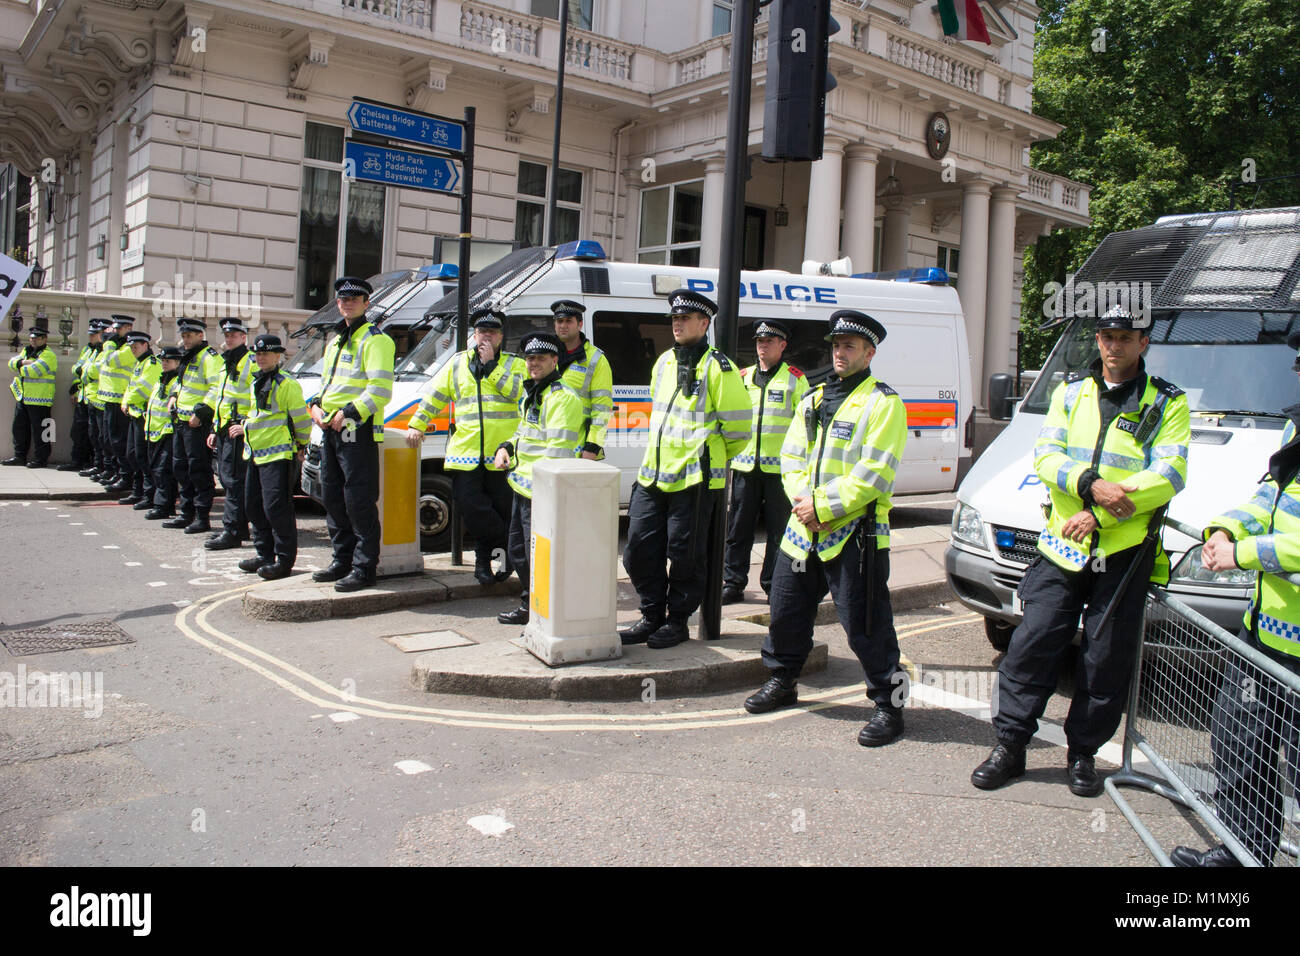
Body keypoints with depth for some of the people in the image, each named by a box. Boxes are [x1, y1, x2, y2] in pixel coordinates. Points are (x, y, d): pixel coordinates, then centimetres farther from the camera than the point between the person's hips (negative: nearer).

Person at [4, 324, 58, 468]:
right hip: (22, 398, 9)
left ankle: (41, 459, 2)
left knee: (39, 430, -4)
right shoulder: (26, 351, 19)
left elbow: (33, 371, -21)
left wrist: (20, 369, -3)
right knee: (19, 428, 14)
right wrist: (23, 362, -13)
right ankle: (20, 456, 23)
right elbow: (12, 362, 6)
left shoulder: (48, 355, -10)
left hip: (39, 400, -9)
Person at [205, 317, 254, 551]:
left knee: (233, 479, -11)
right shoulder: (226, 363, 23)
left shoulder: (251, 362, -8)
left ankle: (232, 532, -11)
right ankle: (240, 528, 19)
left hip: (239, 429, -10)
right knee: (226, 478, 12)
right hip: (224, 429, 10)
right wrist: (215, 430, 25)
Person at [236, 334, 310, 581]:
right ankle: (264, 554, 24)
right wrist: (245, 426, 17)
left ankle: (284, 559, -4)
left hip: (278, 453, -10)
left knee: (277, 507, -10)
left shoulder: (287, 384, -10)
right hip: (255, 453, 10)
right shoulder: (256, 383, 18)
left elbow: (301, 418, -8)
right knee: (254, 506, 13)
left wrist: (301, 445, -1)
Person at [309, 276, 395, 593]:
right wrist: (317, 405, 9)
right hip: (330, 430, 10)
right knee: (333, 499, 14)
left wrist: (349, 413, -23)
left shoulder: (374, 340, -8)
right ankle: (343, 560, 25)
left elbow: (380, 389, -18)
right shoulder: (336, 340, 21)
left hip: (357, 431, -10)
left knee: (359, 502, -7)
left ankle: (365, 568, -1)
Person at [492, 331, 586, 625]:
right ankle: (528, 607, 34)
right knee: (518, 551, 19)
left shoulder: (562, 398, -16)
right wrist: (505, 448, 10)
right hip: (521, 489, 10)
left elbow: (557, 452, -22)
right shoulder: (530, 394, 17)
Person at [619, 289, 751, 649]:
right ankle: (652, 617, 22)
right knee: (639, 550, 7)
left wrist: (709, 455, 6)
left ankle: (677, 622, 16)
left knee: (684, 555, 1)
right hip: (652, 475, 7)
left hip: (694, 479, -7)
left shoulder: (717, 368, -9)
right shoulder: (664, 362, 15)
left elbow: (737, 428, -6)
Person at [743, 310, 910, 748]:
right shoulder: (813, 399, 16)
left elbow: (875, 475, -15)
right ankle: (782, 681, 35)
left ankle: (890, 705, 10)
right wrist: (803, 500, -7)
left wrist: (823, 506, -17)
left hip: (855, 532, -7)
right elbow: (791, 458, 12)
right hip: (804, 529, 7)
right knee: (786, 610, 15)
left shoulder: (883, 402, -6)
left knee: (865, 625, -4)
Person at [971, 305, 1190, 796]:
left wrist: (1100, 514, -16)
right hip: (1062, 547, 2)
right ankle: (1009, 747, 12)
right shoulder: (1070, 391, 11)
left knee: (1105, 663, 5)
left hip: (1125, 553, -1)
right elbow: (1046, 457, 1)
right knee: (1031, 645, 0)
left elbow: (1169, 476, -8)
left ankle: (1083, 754, 21)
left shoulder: (1167, 403, 4)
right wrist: (1091, 485, -19)